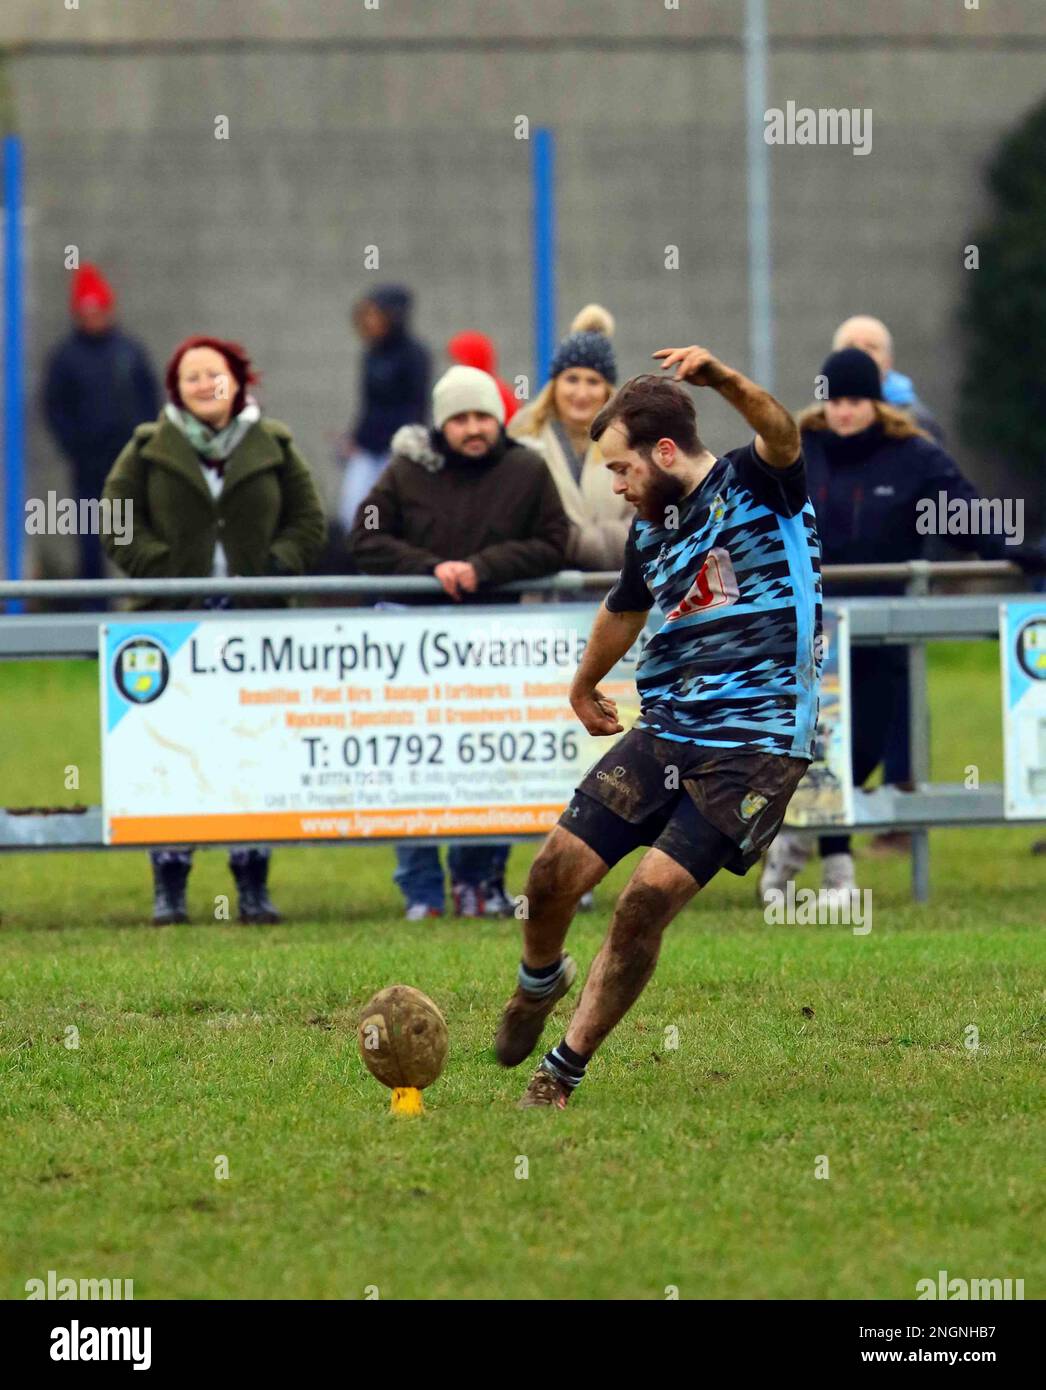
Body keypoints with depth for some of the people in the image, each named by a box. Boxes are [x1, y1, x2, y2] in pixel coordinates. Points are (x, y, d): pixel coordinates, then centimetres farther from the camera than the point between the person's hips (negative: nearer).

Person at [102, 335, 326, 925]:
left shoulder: (273, 447, 10)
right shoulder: (150, 449, 7)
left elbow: (309, 520, 10)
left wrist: (278, 565, -5)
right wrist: (157, 566, -9)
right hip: (174, 617, -1)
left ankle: (254, 884, 8)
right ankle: (169, 887, 1)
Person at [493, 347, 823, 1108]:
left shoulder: (757, 484, -8)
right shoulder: (651, 530, 12)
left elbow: (782, 434, -32)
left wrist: (724, 379, -52)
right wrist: (584, 684, 49)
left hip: (755, 745, -6)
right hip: (665, 731, 6)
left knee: (651, 896, -15)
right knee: (558, 868, -3)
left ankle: (564, 1071, -1)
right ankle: (540, 981, 32)